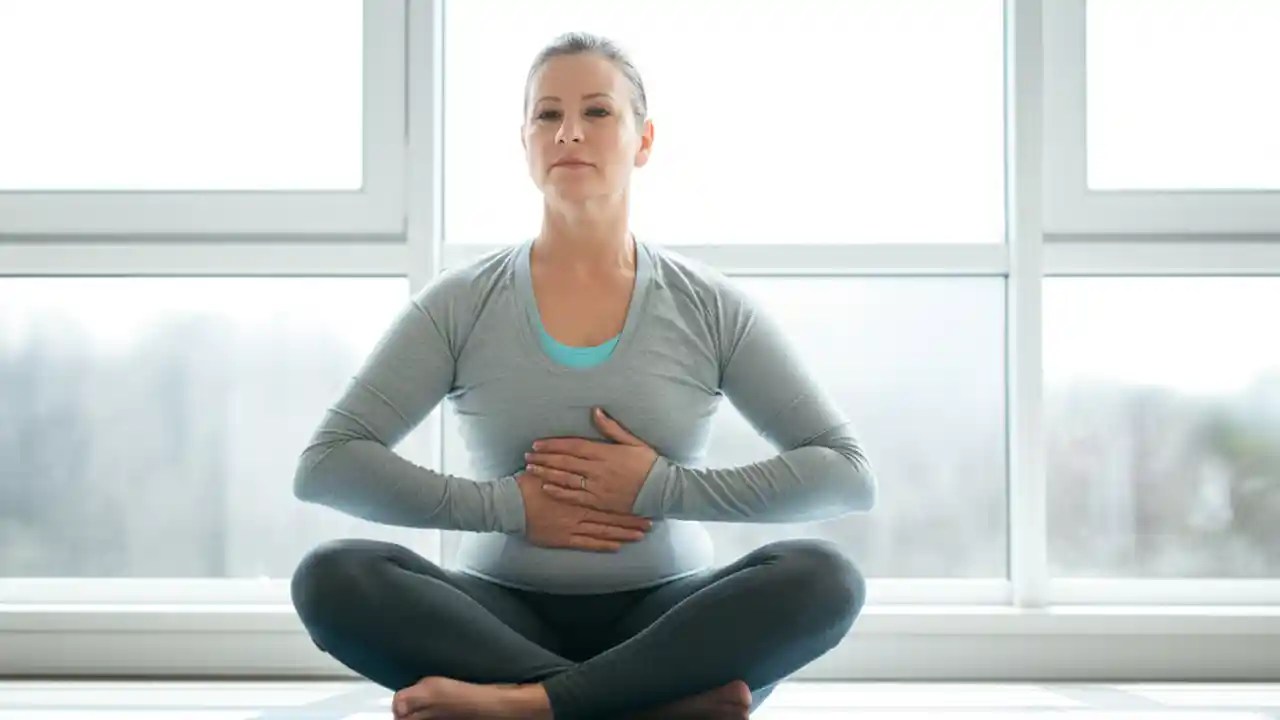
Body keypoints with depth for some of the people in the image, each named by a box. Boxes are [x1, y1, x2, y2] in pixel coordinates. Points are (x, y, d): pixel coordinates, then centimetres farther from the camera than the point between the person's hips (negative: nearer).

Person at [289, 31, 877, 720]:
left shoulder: (709, 306, 0)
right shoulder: (460, 304, -1)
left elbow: (848, 471, -4)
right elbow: (325, 464, -6)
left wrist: (662, 486, -15)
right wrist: (509, 505, -15)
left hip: (660, 617, 0)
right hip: (504, 616, 1)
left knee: (823, 575, -29)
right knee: (332, 575, -28)